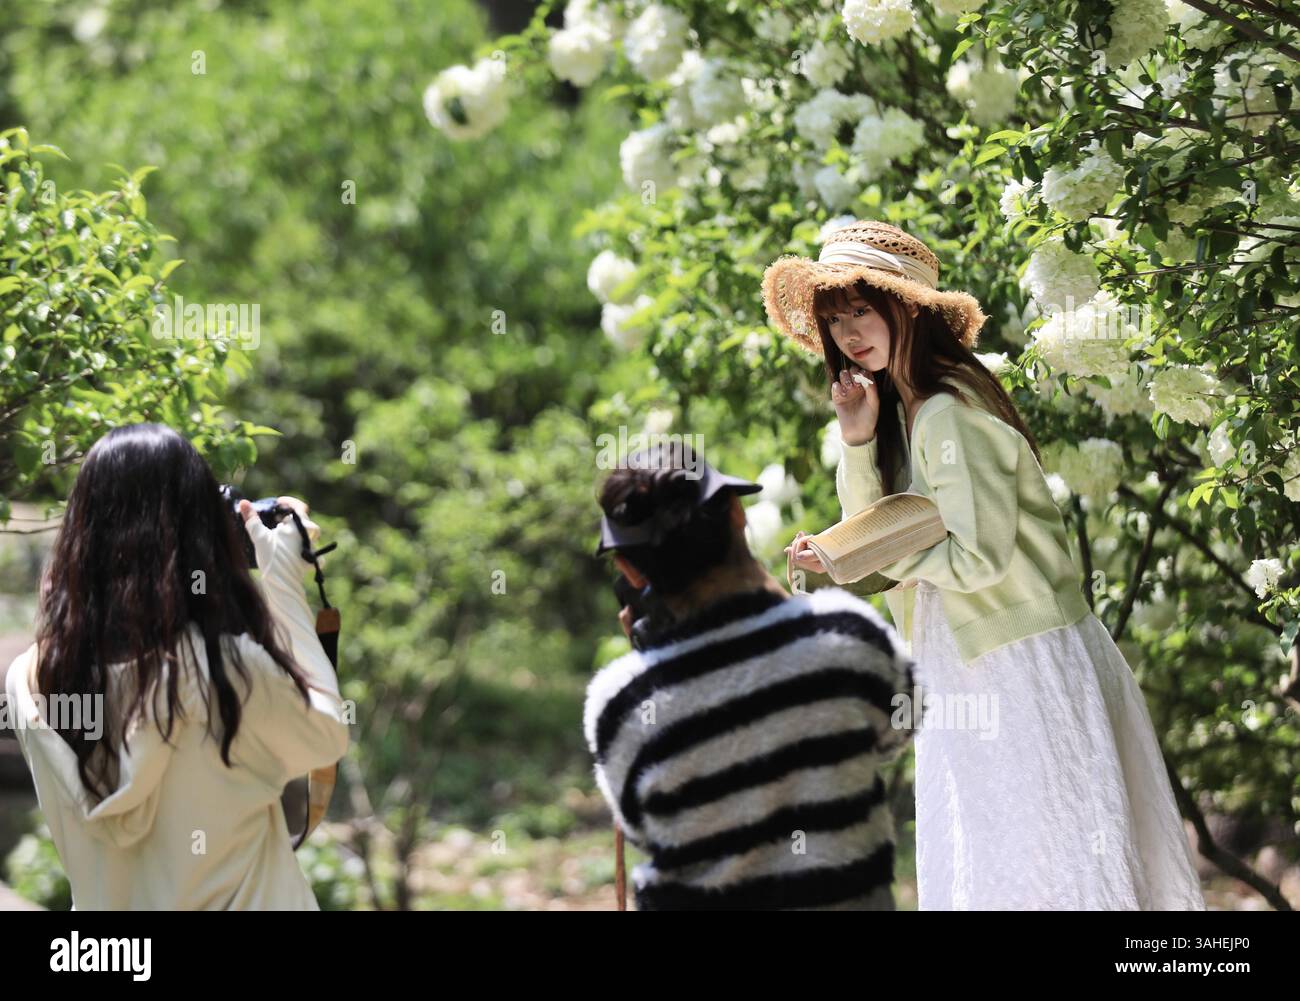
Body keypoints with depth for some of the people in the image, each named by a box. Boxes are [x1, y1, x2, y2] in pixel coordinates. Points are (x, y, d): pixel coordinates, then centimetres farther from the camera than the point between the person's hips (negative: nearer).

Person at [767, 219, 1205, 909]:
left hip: (1023, 667, -10)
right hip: (968, 675, 10)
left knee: (1047, 866, -4)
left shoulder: (950, 415, -18)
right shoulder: (899, 410, 11)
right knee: (982, 872, 12)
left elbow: (978, 557, -22)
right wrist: (857, 440, -5)